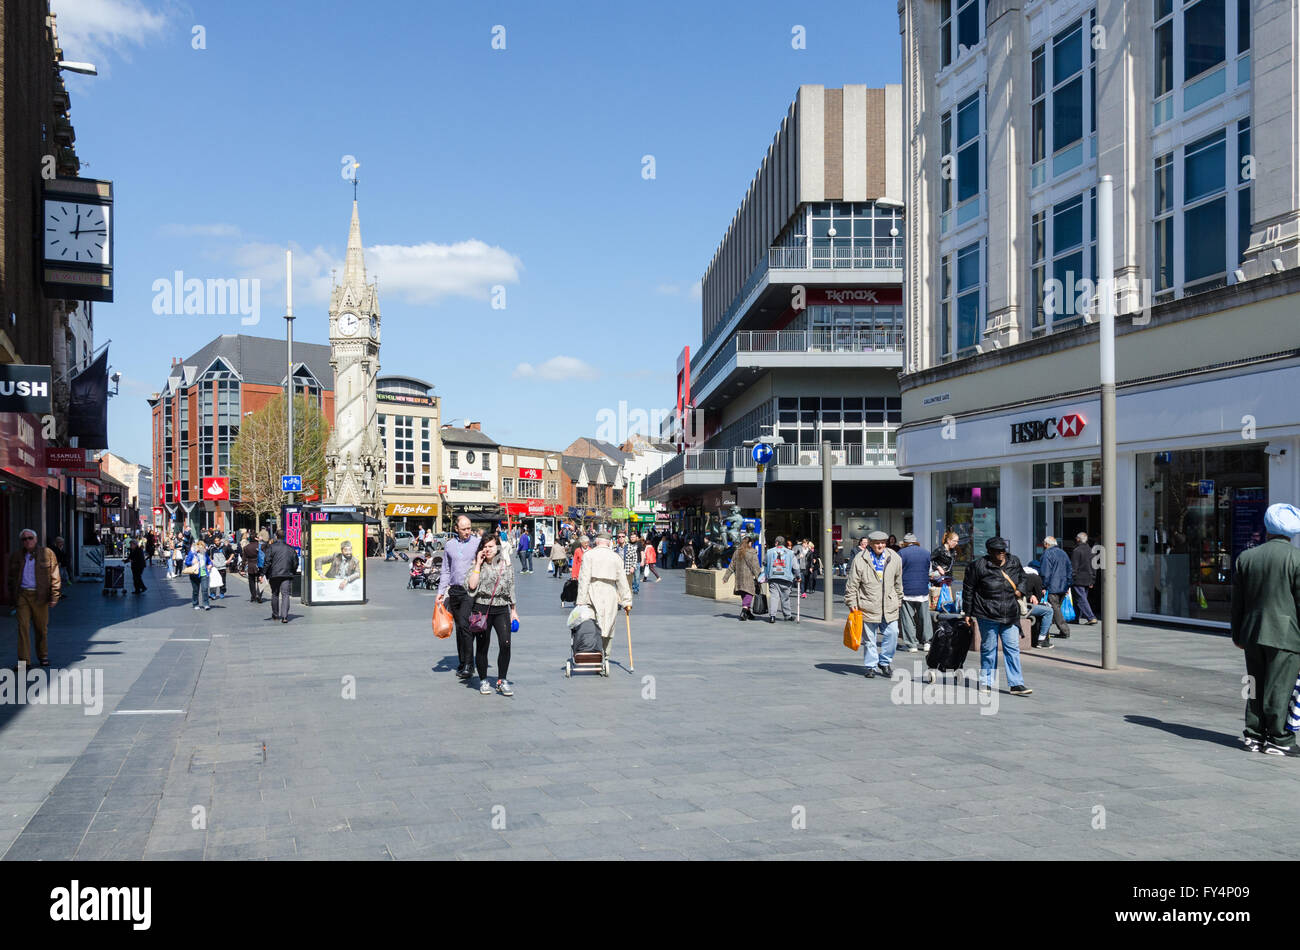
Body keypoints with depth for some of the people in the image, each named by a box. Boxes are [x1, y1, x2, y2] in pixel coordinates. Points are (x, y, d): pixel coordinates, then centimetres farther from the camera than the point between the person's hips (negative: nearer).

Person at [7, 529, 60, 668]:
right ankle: (24, 660, -6)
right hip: (22, 595, 2)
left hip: (40, 596, -1)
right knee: (23, 626, -7)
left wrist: (54, 596, -6)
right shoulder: (16, 557, 10)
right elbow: (12, 579, 16)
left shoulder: (47, 554, 2)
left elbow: (55, 577, 0)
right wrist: (13, 599, 11)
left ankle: (43, 656, 23)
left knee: (42, 628, 7)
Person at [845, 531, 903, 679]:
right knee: (869, 638, 4)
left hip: (889, 605, 3)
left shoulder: (894, 558, 5)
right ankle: (870, 665, 17)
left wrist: (898, 600, 20)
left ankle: (884, 662, 18)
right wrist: (852, 602, -2)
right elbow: (852, 583, -2)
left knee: (892, 634, 0)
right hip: (868, 606, -3)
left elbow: (898, 582, 16)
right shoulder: (860, 559, -6)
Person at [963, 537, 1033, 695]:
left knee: (1013, 648, 1)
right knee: (988, 648, 6)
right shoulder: (979, 565, -10)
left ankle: (1016, 684, 4)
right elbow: (968, 590, -3)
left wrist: (1020, 589, 3)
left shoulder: (1014, 562, 4)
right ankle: (986, 682, 19)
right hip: (987, 615, -4)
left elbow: (1022, 578, 25)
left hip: (1010, 615, 4)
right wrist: (968, 614, -1)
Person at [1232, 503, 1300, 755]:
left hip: (1252, 633, 4)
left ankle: (1254, 735, 15)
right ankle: (1277, 739, 5)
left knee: (1256, 685, 12)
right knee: (1279, 688, 0)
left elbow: (1237, 601, 10)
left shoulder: (1246, 557, 6)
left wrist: (1238, 635, 17)